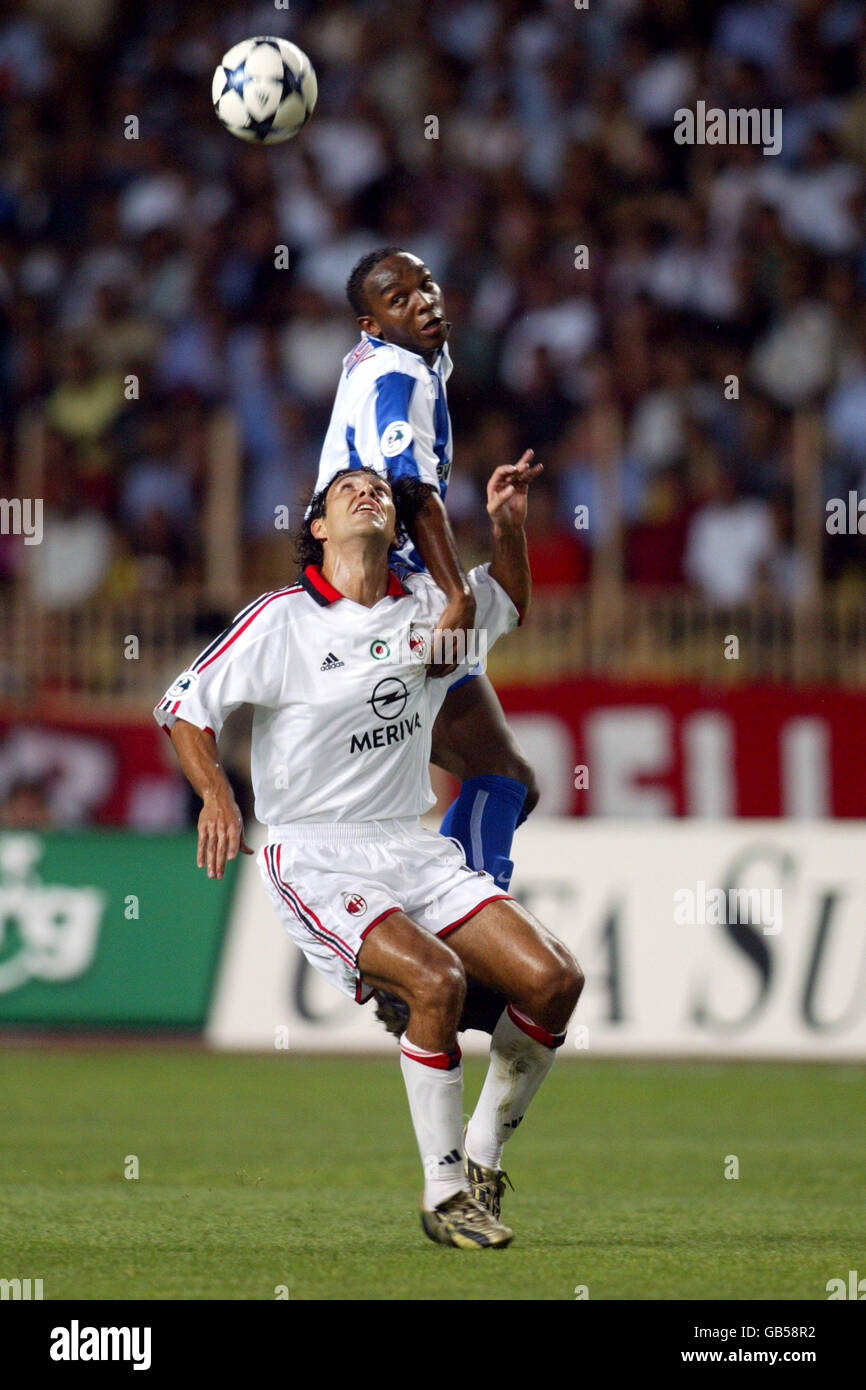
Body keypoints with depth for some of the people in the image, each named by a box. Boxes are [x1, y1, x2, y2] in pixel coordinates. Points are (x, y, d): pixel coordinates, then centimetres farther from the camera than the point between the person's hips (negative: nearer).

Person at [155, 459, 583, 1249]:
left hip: (414, 851, 6)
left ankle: (483, 1157, 8)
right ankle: (443, 1193, -18)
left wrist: (508, 526, 12)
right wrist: (217, 797, -17)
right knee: (435, 980, -31)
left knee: (552, 977, -12)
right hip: (315, 862, -5)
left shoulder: (428, 608, 9)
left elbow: (508, 604, 31)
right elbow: (184, 705, -1)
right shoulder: (282, 621, -5)